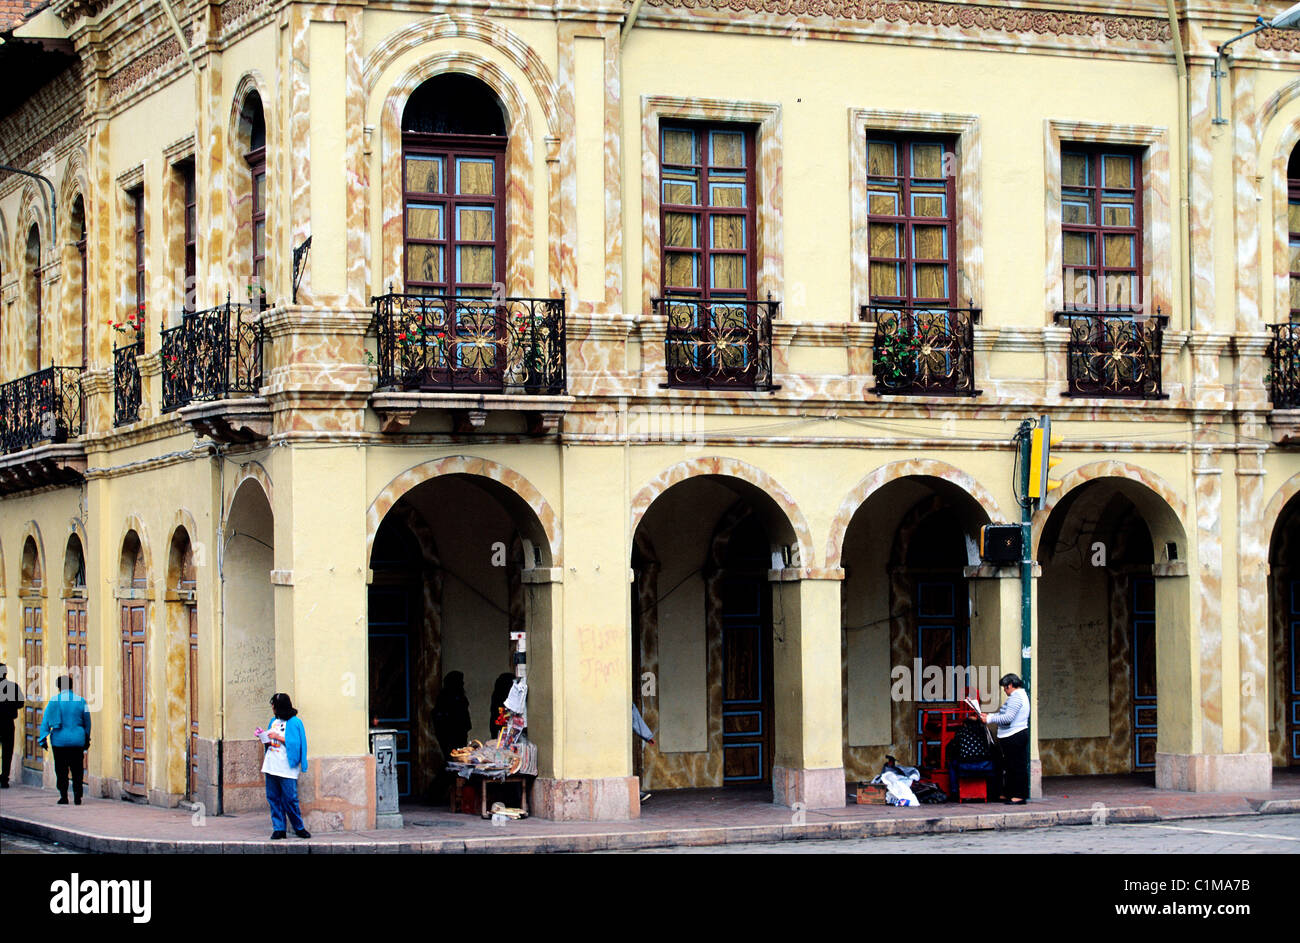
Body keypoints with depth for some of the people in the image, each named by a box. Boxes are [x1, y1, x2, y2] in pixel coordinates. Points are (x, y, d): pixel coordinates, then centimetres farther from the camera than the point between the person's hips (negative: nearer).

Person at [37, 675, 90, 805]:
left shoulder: (54, 701, -5)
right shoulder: (81, 701, 2)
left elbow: (46, 721, -7)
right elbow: (87, 722, 10)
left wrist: (43, 739, -3)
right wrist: (87, 740, 21)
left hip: (60, 740, -2)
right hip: (78, 740, 2)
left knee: (61, 770, 5)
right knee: (77, 770, 7)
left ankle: (63, 796, 2)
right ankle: (77, 796, -1)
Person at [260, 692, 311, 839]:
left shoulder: (294, 722, -4)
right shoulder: (274, 721, 17)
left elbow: (295, 743, -12)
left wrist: (278, 737, -14)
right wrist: (264, 737, 4)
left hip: (286, 768, -7)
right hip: (271, 766, 7)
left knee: (289, 799, -6)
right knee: (273, 798, 4)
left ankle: (299, 828, 6)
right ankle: (278, 828, 8)